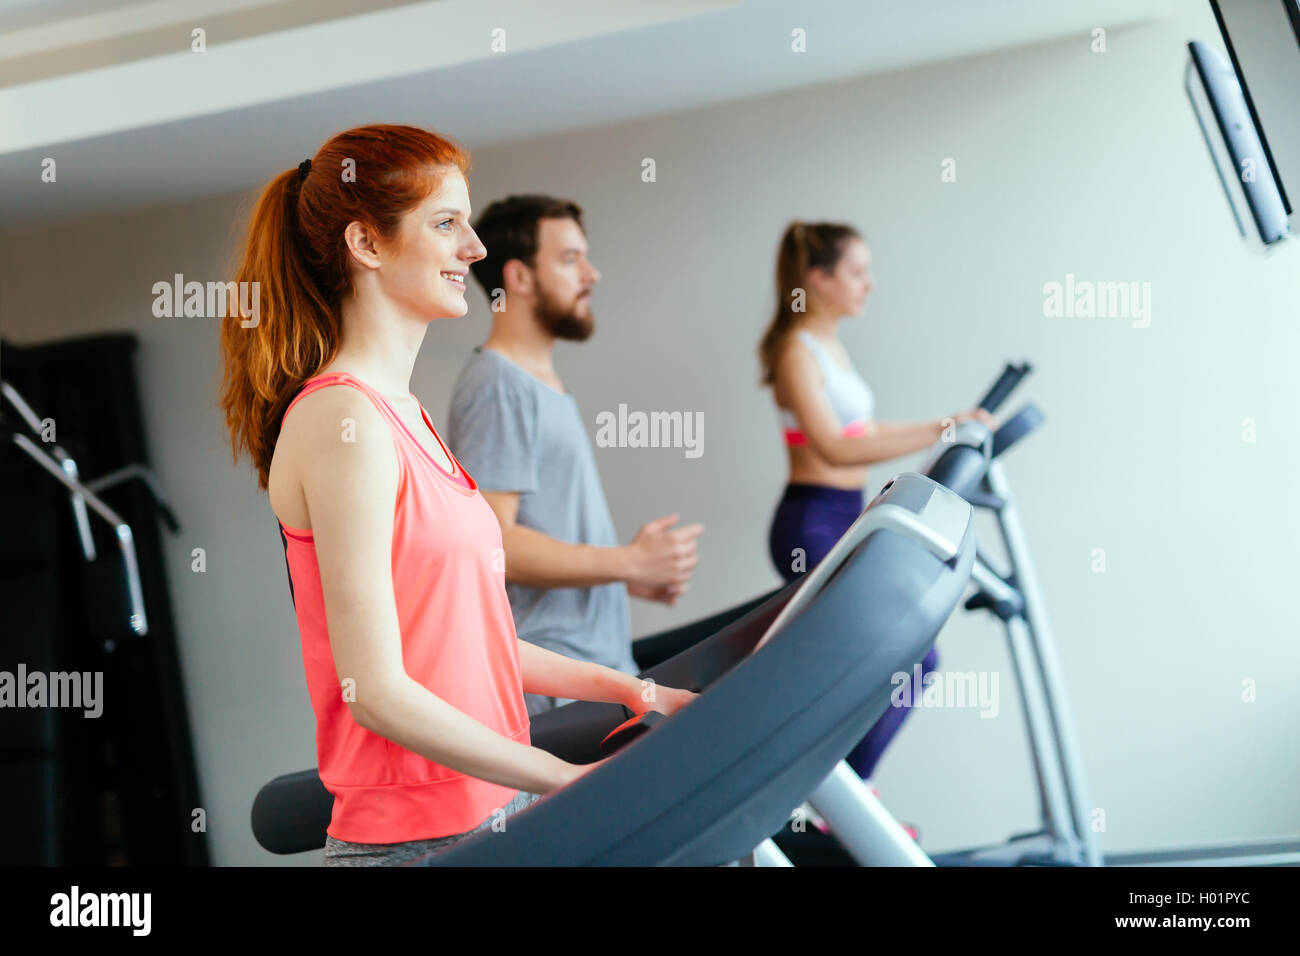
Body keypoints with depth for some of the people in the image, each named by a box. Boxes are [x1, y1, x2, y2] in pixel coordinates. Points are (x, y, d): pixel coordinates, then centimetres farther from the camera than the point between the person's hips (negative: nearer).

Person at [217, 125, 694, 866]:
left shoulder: (403, 414, 13)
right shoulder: (343, 421, -16)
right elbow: (377, 692, -19)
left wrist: (628, 690, 13)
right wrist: (570, 780, -17)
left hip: (492, 811, 8)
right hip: (416, 838, -8)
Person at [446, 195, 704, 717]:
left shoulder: (544, 383, 21)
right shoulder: (497, 386, -12)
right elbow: (490, 542, -20)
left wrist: (628, 574, 12)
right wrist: (628, 562, -15)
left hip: (600, 660, 9)